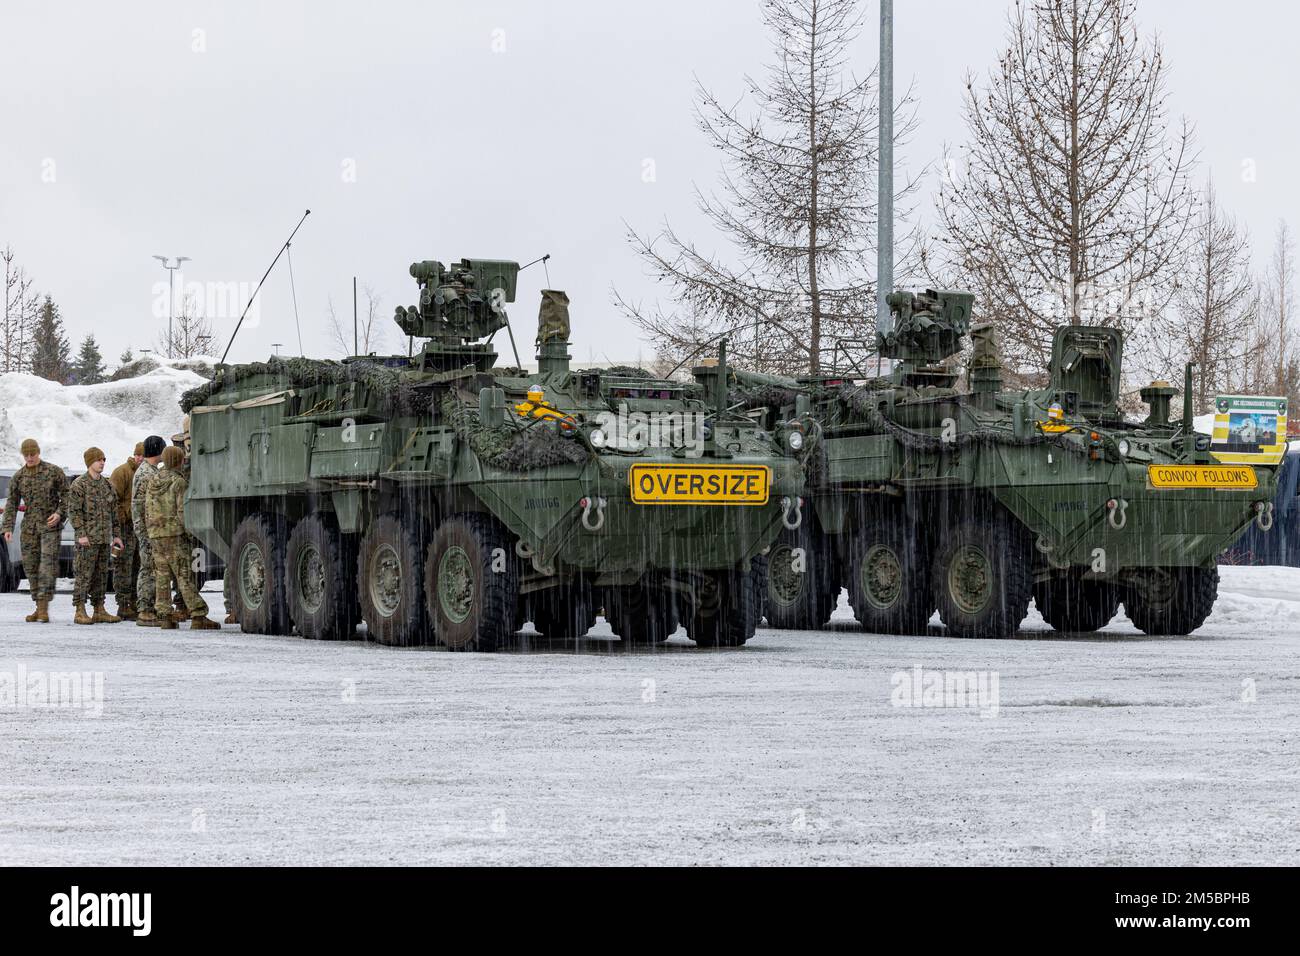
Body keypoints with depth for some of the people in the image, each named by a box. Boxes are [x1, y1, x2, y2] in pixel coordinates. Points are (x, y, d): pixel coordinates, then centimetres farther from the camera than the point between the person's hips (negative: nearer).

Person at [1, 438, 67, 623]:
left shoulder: (54, 471, -1)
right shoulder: (18, 477, 7)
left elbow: (66, 495, 4)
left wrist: (59, 513, -12)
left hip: (50, 525, -4)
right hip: (29, 527, 4)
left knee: (48, 564, -15)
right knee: (30, 566, 3)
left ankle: (44, 607, -18)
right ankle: (39, 608, 11)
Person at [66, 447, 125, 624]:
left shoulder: (106, 485, 15)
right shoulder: (79, 485, -6)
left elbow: (113, 512, 18)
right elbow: (74, 511, -11)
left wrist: (115, 535, 13)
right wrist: (81, 534, -19)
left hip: (104, 537, 7)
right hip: (88, 538, -7)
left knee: (101, 575, 9)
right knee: (84, 574, -7)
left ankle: (99, 611, 14)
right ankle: (80, 612, -5)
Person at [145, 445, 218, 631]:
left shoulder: (153, 483, 11)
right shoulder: (179, 482, -9)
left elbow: (147, 513, 14)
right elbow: (182, 511, -15)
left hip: (156, 535, 6)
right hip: (175, 534, -6)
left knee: (162, 576, 9)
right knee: (185, 576, -8)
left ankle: (164, 617, 7)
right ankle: (198, 617, -12)